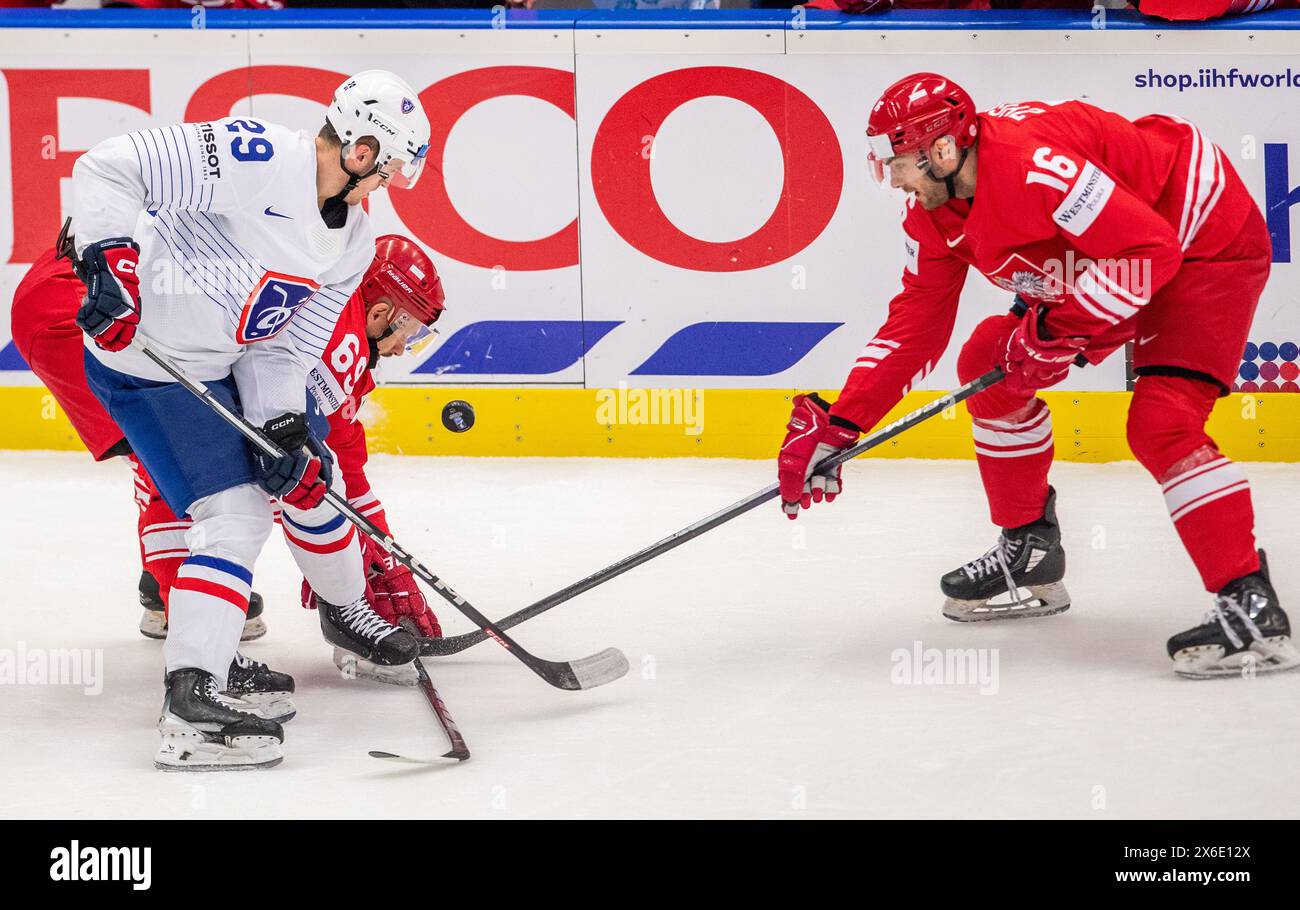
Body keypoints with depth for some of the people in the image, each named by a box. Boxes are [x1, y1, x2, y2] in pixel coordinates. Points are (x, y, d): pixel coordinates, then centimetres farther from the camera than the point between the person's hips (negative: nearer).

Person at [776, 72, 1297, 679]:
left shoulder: (1034, 164, -34)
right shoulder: (934, 212, -4)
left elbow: (1148, 249, -33)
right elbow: (915, 321, 2)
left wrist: (1061, 329, -29)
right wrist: (839, 425, -3)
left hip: (1208, 243, -10)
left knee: (1160, 425, -23)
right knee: (989, 366, 8)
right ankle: (1029, 555, 21)